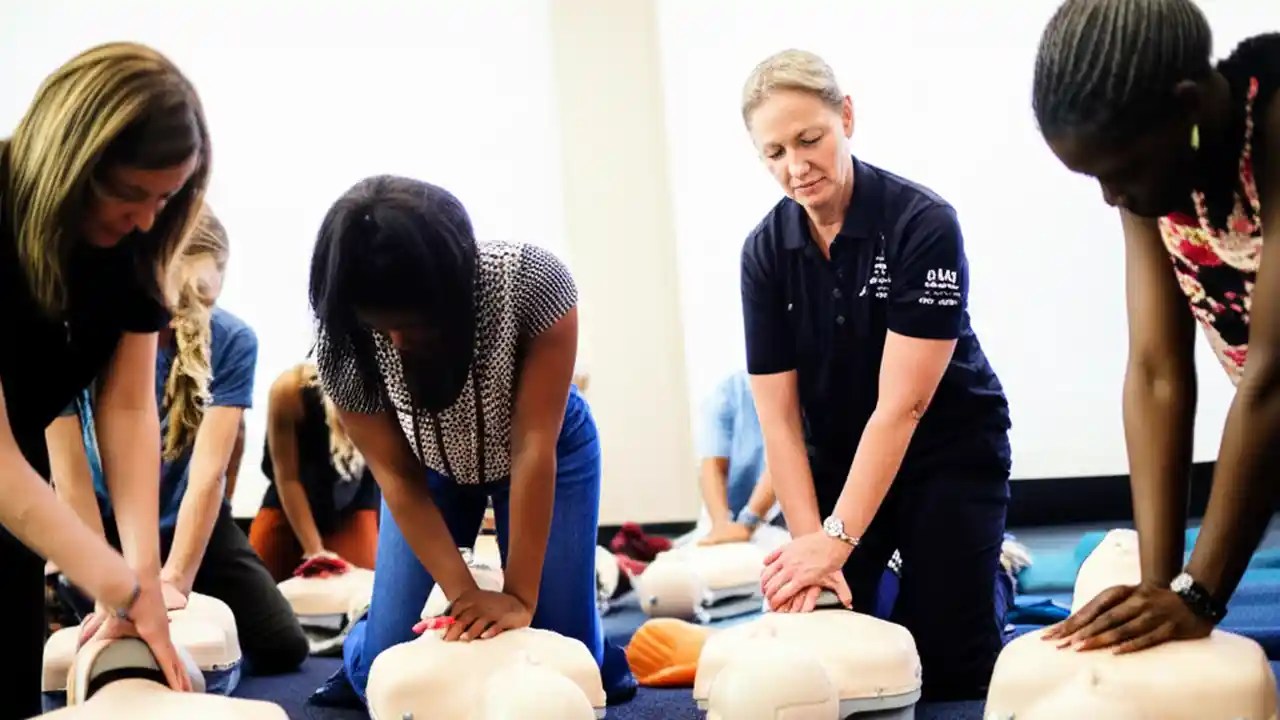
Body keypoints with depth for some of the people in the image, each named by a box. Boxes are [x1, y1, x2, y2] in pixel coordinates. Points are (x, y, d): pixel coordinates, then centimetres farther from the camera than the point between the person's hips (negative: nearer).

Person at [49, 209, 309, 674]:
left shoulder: (232, 341, -19)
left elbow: (208, 472, -23)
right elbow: (73, 481, -22)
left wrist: (175, 580, -30)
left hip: (190, 521, 1)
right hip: (106, 524, -1)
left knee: (283, 649, -7)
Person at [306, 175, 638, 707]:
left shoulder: (533, 283, -37)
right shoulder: (342, 344, -31)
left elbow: (533, 448, -31)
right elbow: (398, 478, -20)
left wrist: (519, 597, -31)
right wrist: (465, 594, -30)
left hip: (546, 455, -1)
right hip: (431, 465, 1)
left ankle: (595, 657, 25)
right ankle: (361, 651, 28)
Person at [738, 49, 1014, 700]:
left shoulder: (924, 224, -23)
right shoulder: (764, 251, -9)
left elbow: (901, 407, -27)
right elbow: (778, 420, -11)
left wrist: (837, 538, -31)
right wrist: (810, 545, -22)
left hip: (948, 454, -4)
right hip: (837, 458, 4)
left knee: (948, 657, -8)